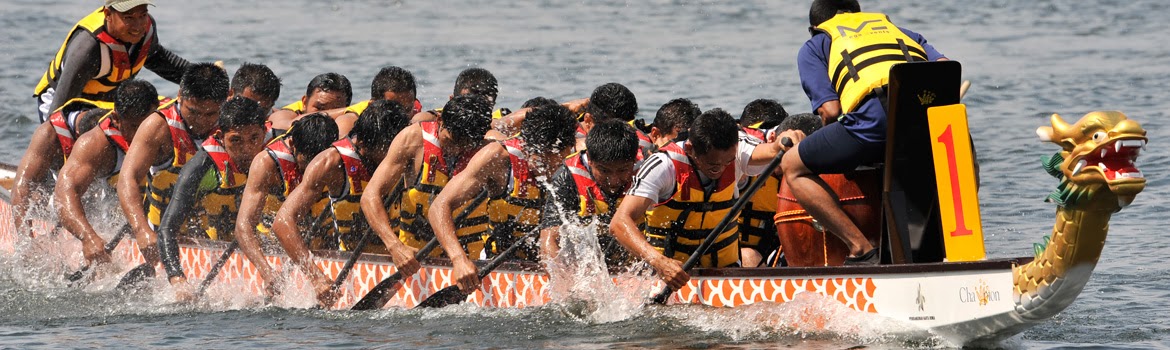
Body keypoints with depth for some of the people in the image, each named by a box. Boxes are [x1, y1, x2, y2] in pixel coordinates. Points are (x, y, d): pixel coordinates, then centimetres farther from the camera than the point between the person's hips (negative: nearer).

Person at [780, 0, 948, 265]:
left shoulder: (813, 47, 29)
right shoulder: (900, 32, 39)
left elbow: (830, 110, 13)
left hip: (875, 114, -4)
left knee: (793, 167, 18)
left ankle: (862, 251, 5)